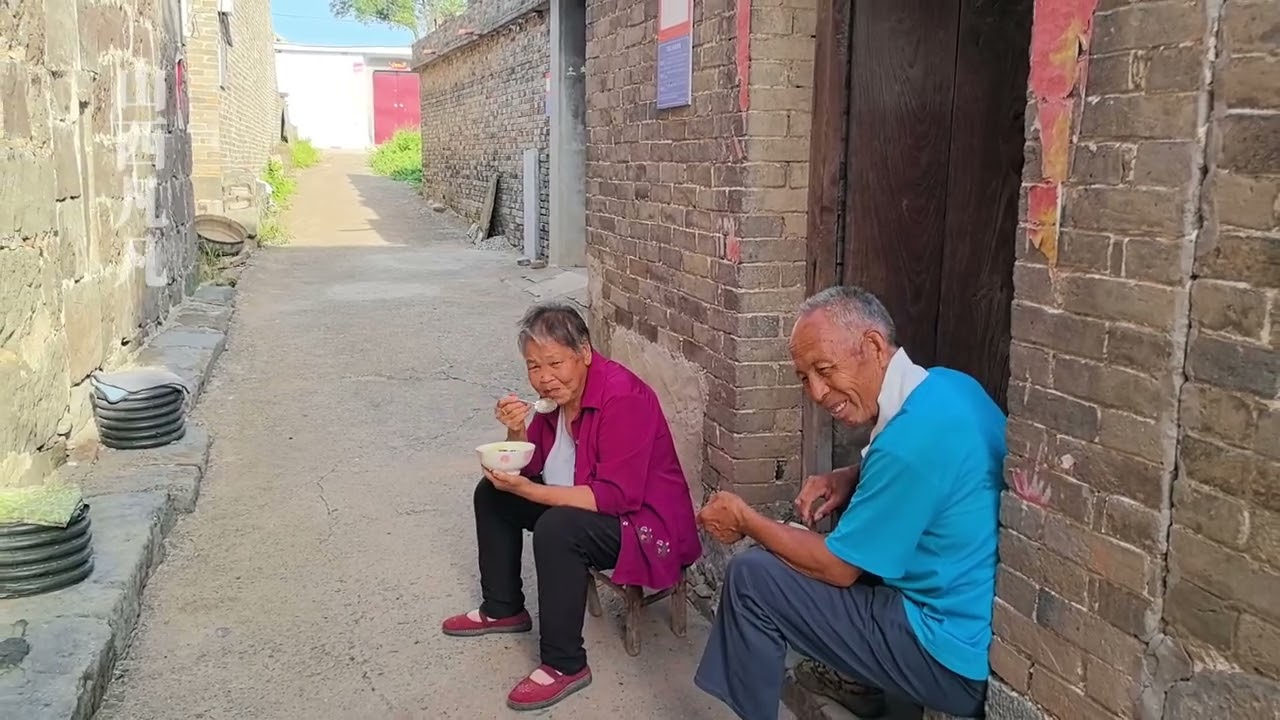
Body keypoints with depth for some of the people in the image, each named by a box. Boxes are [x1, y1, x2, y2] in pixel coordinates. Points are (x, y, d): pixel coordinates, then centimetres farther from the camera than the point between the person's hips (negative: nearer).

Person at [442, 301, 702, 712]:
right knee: (492, 492, 11)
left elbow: (616, 497, -32)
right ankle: (503, 609, 25)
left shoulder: (622, 397, -27)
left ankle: (565, 665, -18)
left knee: (556, 529, -34)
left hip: (643, 524, -9)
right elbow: (530, 467, 5)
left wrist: (527, 491, -34)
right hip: (580, 506, 9)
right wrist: (516, 432, -17)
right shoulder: (557, 391, -2)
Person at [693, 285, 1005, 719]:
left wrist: (744, 521, -3)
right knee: (800, 544, 22)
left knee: (751, 577, -8)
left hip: (957, 658, -9)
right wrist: (851, 478, 3)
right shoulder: (950, 385, -1)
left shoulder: (910, 439, -28)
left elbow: (837, 568, -17)